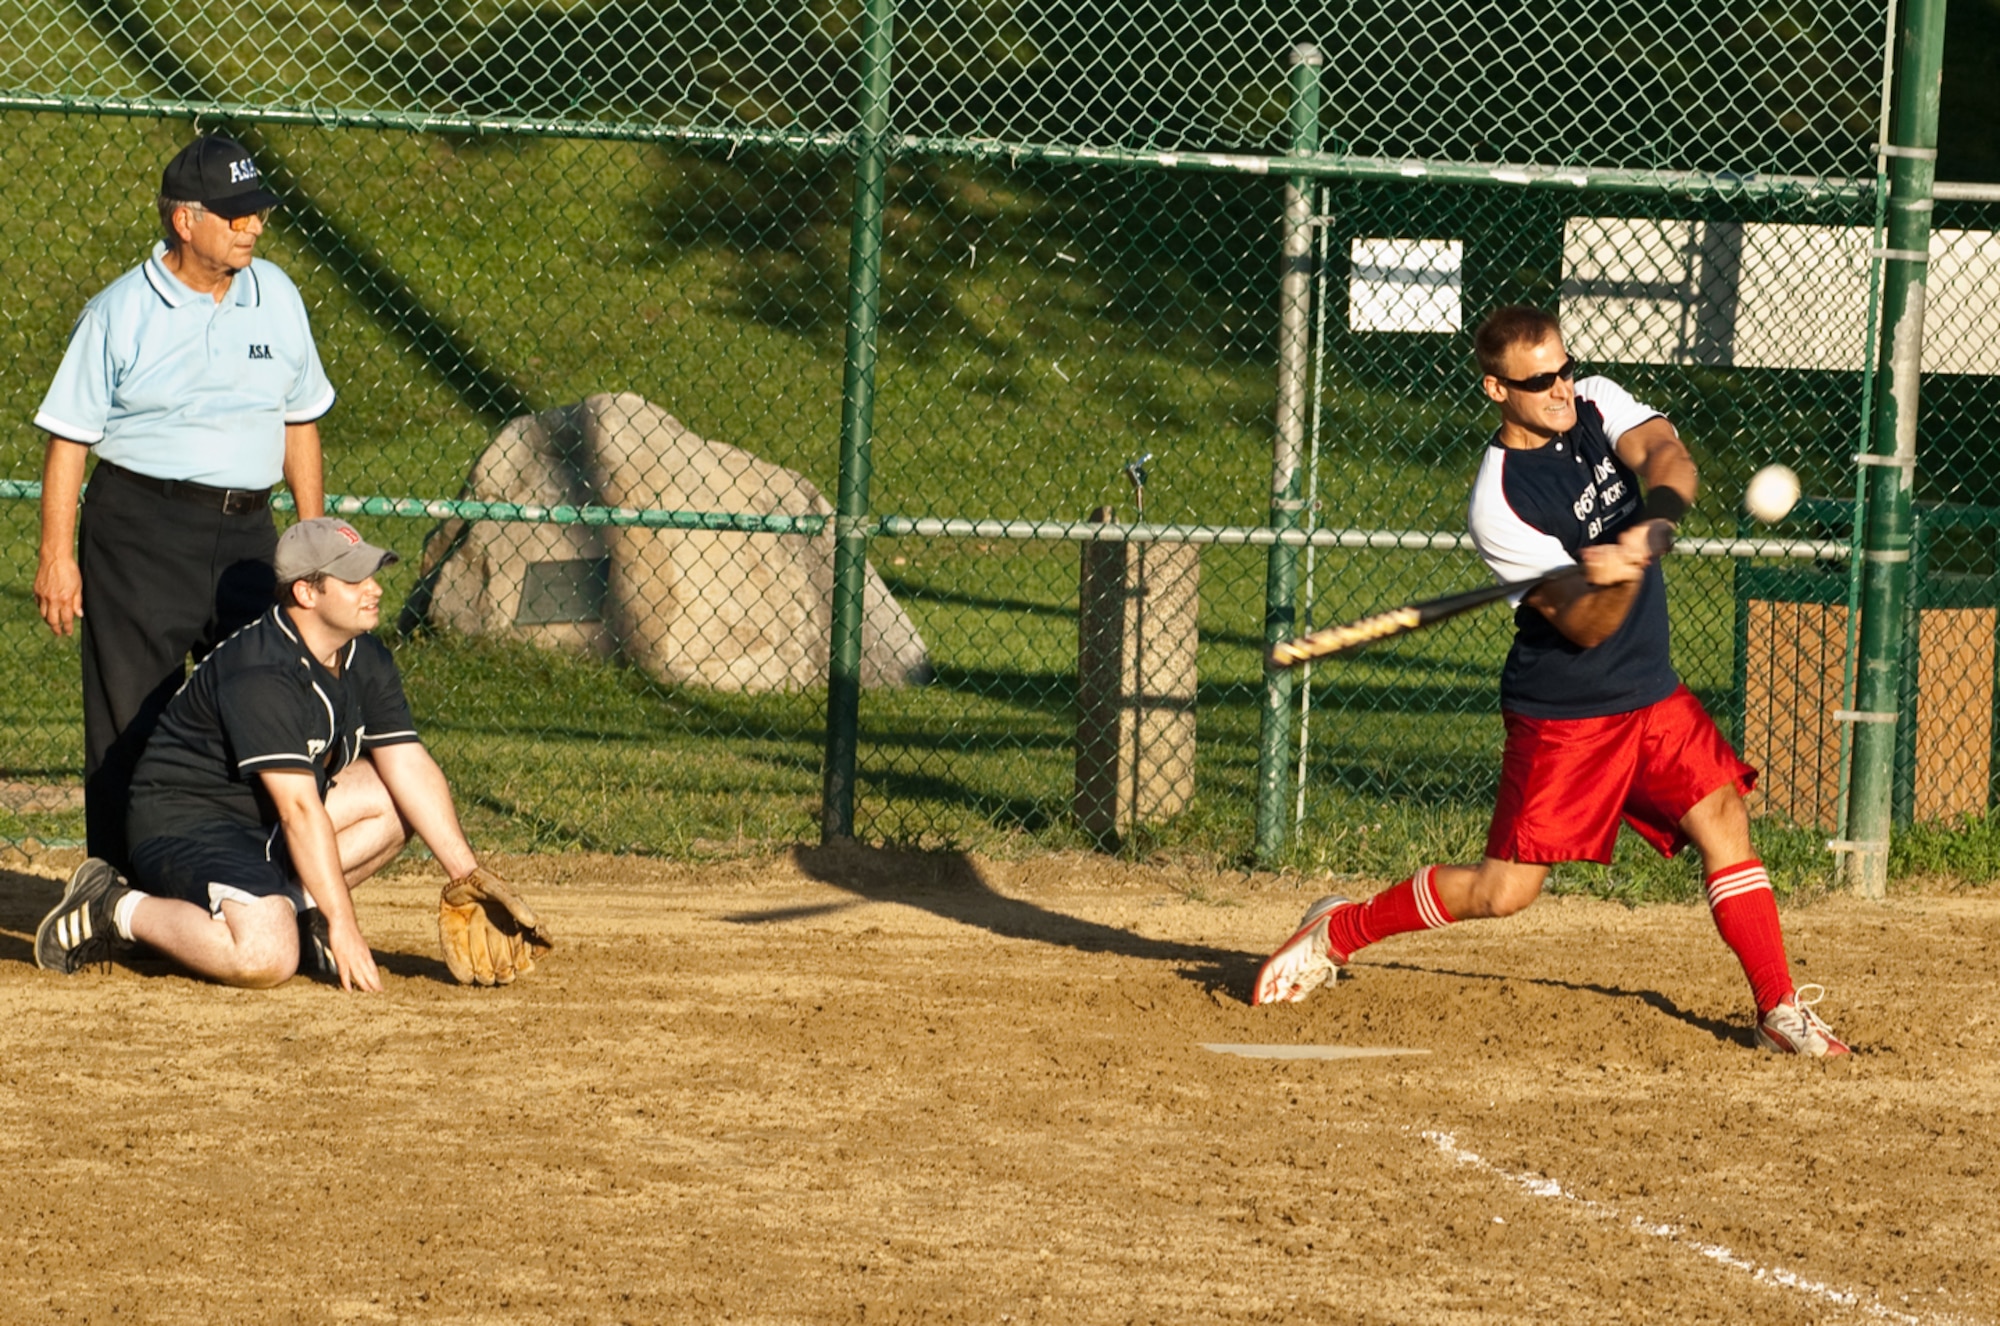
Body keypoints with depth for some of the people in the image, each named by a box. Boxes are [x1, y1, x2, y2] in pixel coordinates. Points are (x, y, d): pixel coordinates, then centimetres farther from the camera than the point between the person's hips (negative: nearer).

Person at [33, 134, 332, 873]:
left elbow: (299, 418, 17)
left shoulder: (276, 297, 8)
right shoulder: (122, 311, -5)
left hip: (247, 533, 4)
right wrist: (57, 555, -9)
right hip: (140, 532, -4)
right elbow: (69, 436, -4)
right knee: (129, 724, -2)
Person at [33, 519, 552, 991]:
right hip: (183, 822, -9)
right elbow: (299, 809, -29)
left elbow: (411, 769, 1)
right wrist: (342, 925, -30)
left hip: (267, 824, 9)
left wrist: (467, 875, -8)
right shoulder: (259, 674, -26)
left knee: (401, 796, -1)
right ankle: (120, 908, -8)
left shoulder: (367, 661, 1)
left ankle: (291, 906, -2)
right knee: (267, 958, -32)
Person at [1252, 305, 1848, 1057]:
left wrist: (1651, 525, -39)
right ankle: (1337, 932, 12)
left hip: (1651, 692, 6)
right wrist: (1612, 580, -43)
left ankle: (1779, 1010, 1)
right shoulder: (1499, 501, -20)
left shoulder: (1598, 406, 0)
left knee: (1723, 819, -6)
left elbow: (1667, 458, -20)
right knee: (1505, 890, -6)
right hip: (1562, 713, -6)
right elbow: (1585, 628, -21)